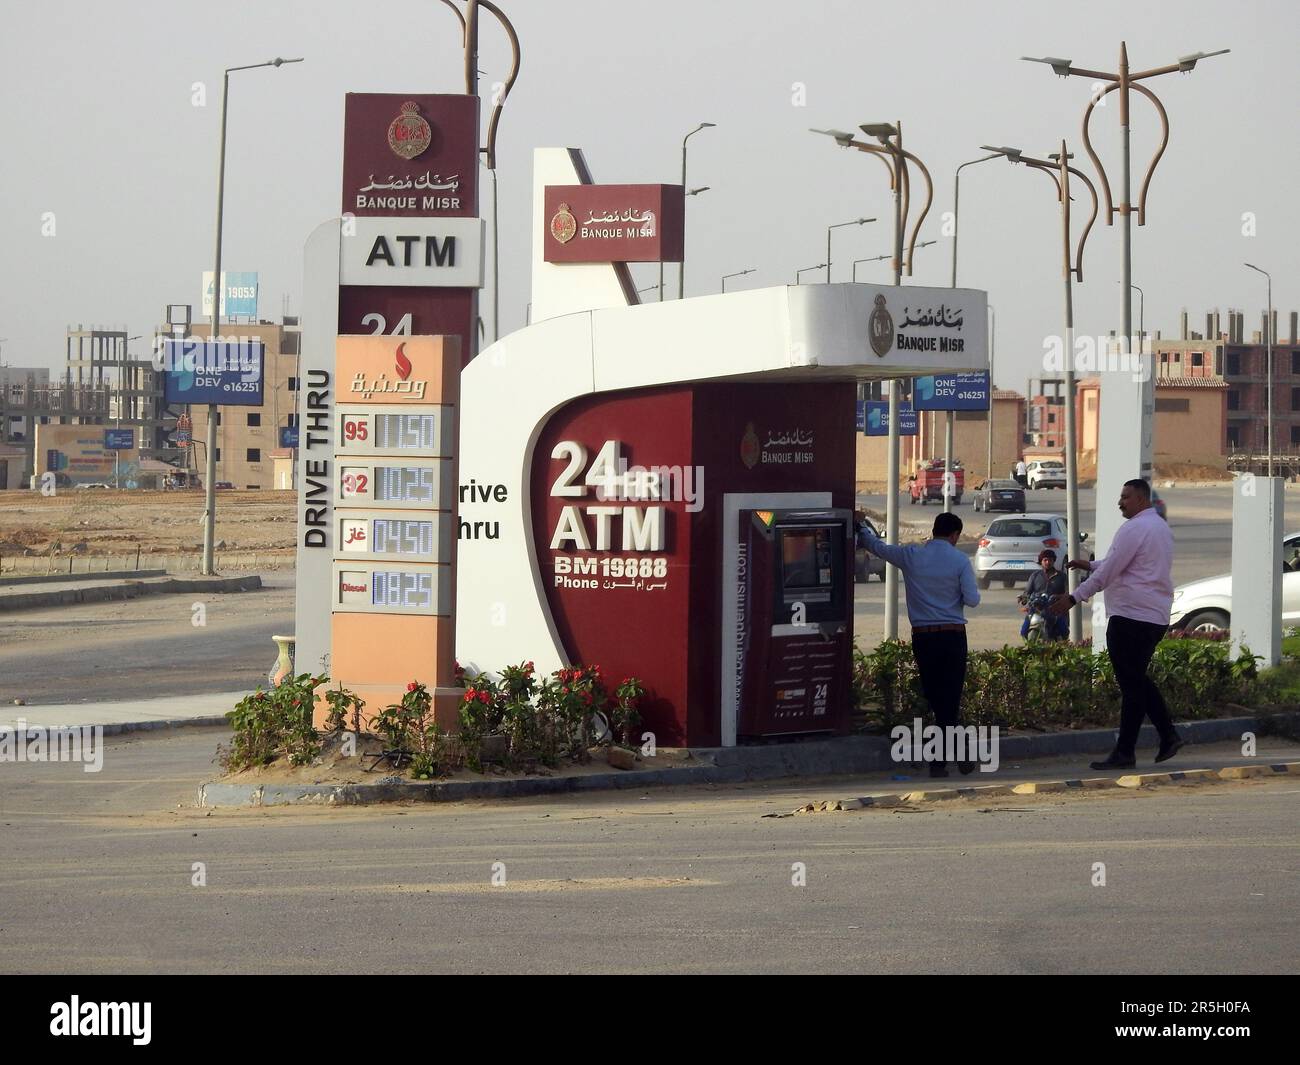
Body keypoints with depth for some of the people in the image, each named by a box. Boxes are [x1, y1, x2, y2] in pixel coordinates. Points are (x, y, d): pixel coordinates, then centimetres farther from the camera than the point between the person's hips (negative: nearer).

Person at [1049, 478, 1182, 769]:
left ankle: (1125, 752, -2)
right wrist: (1091, 565, 29)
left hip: (1131, 616, -9)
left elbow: (1109, 571, -16)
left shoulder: (1134, 528, -13)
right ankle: (1168, 736, 11)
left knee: (1131, 683, -5)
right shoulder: (1161, 527, 18)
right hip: (1156, 617, 9)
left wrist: (1074, 598, -11)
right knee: (1138, 679, 17)